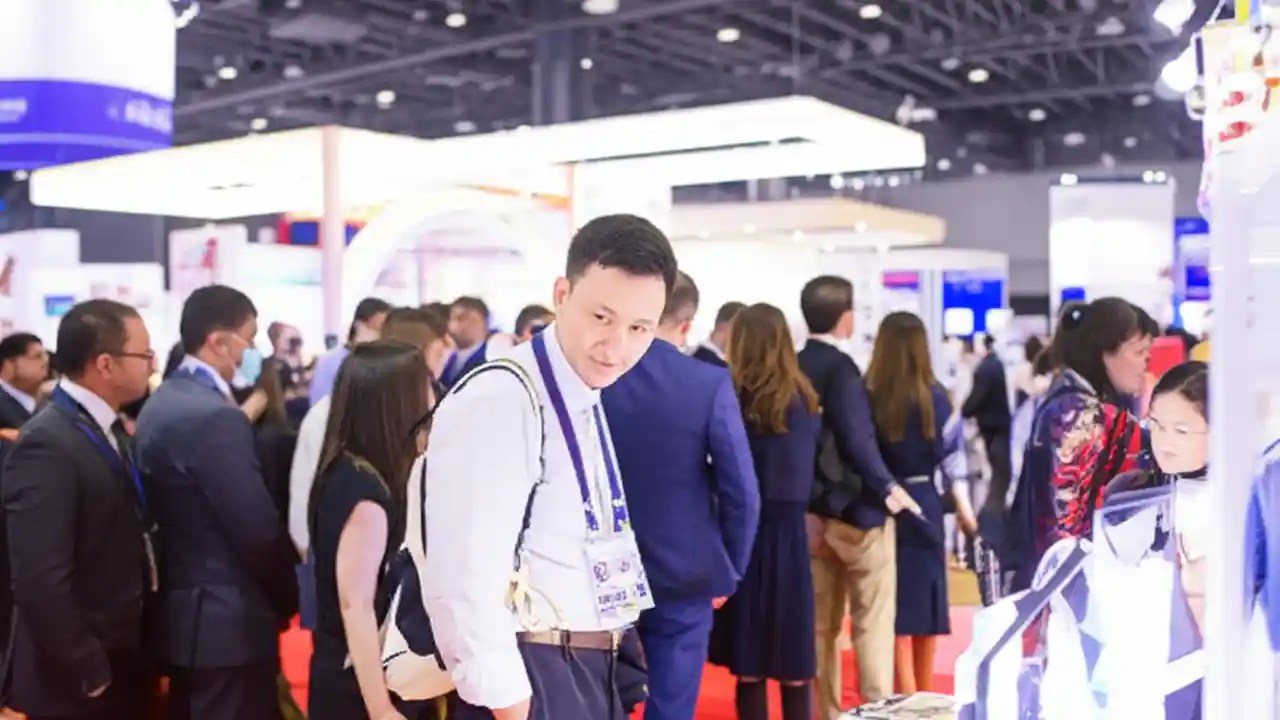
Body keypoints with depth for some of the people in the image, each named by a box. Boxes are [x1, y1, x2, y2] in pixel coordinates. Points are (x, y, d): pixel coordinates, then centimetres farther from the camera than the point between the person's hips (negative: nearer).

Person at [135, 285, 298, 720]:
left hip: (181, 615, 10)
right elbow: (258, 530, -20)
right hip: (227, 622, -10)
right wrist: (288, 600, -5)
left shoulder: (160, 403, 9)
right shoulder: (215, 416, -21)